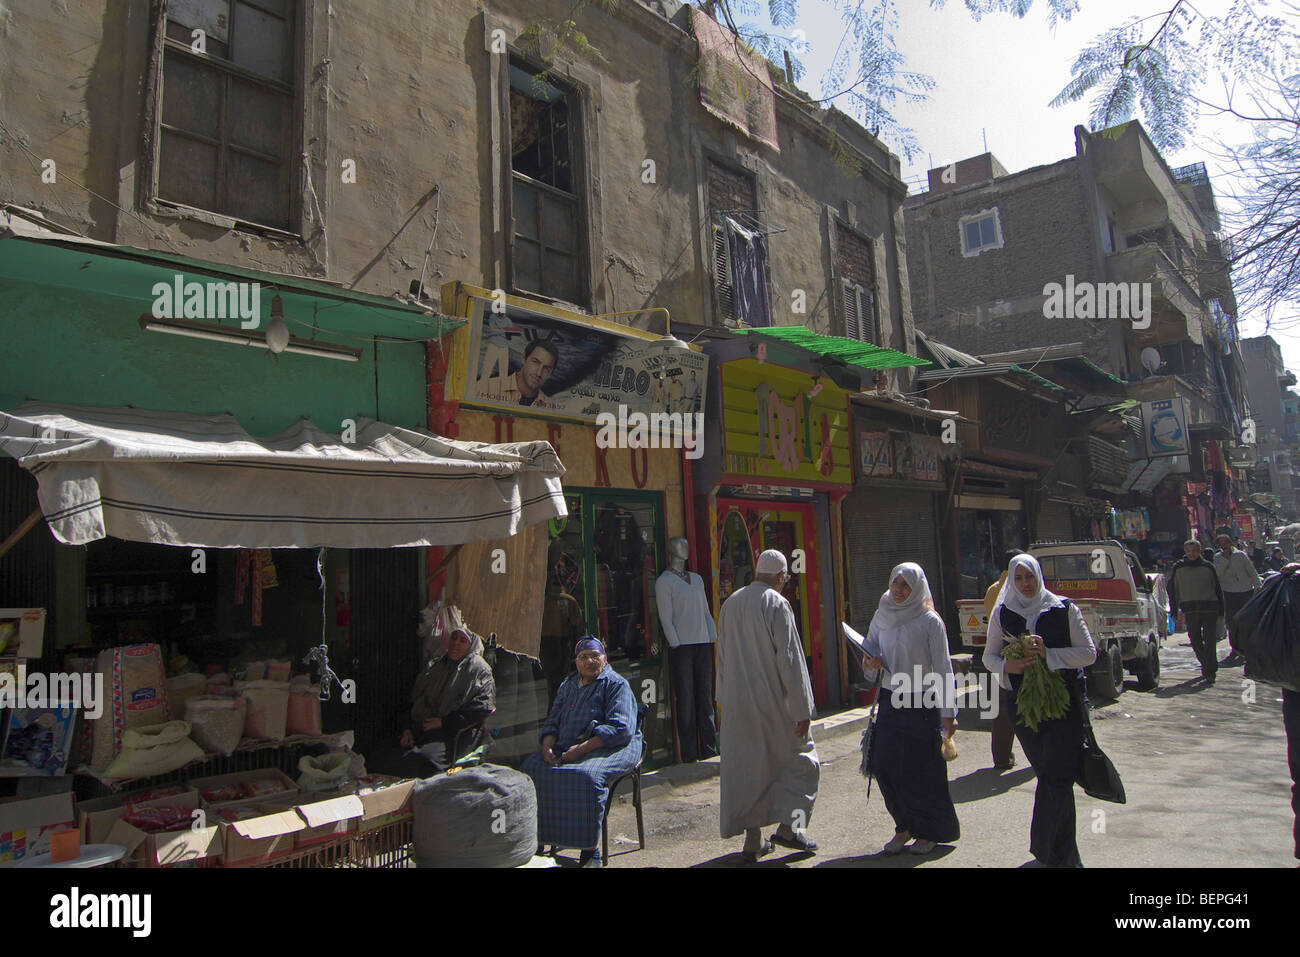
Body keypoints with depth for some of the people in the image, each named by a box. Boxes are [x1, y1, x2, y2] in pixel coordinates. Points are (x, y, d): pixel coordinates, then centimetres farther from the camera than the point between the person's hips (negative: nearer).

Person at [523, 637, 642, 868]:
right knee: (532, 766, -17)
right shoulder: (569, 685, 20)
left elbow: (621, 728, -14)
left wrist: (582, 749, -22)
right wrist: (547, 745, -3)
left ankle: (590, 850, -25)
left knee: (586, 774, -36)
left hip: (610, 747, -6)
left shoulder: (616, 684, -1)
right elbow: (553, 721, 21)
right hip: (566, 747, 7)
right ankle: (543, 839, -10)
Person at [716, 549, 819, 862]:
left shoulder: (730, 604, 5)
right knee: (798, 758, 14)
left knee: (746, 767, 12)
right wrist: (802, 709, -12)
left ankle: (753, 840, 17)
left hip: (737, 704, 6)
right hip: (773, 703, -5)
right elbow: (790, 659, -16)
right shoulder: (777, 604, -14)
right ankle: (787, 825, 7)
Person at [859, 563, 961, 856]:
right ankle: (905, 826, 20)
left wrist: (948, 712, -10)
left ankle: (931, 831, 22)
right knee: (884, 764, 1)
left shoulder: (929, 621, -7)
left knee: (922, 770, 1)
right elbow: (869, 655, 14)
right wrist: (871, 663, -10)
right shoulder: (881, 617, 7)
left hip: (922, 703, -4)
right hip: (890, 701, 4)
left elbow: (943, 669, -7)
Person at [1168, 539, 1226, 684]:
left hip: (1210, 609, -1)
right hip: (1190, 610, 1)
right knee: (1195, 640, 4)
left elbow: (1218, 589, 12)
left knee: (1210, 640, -5)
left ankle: (1210, 672, 1)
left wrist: (1221, 610, 10)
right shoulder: (1178, 568, 7)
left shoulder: (1208, 567, 6)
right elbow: (1172, 590, 11)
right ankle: (1206, 665, 25)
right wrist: (1174, 611, 8)